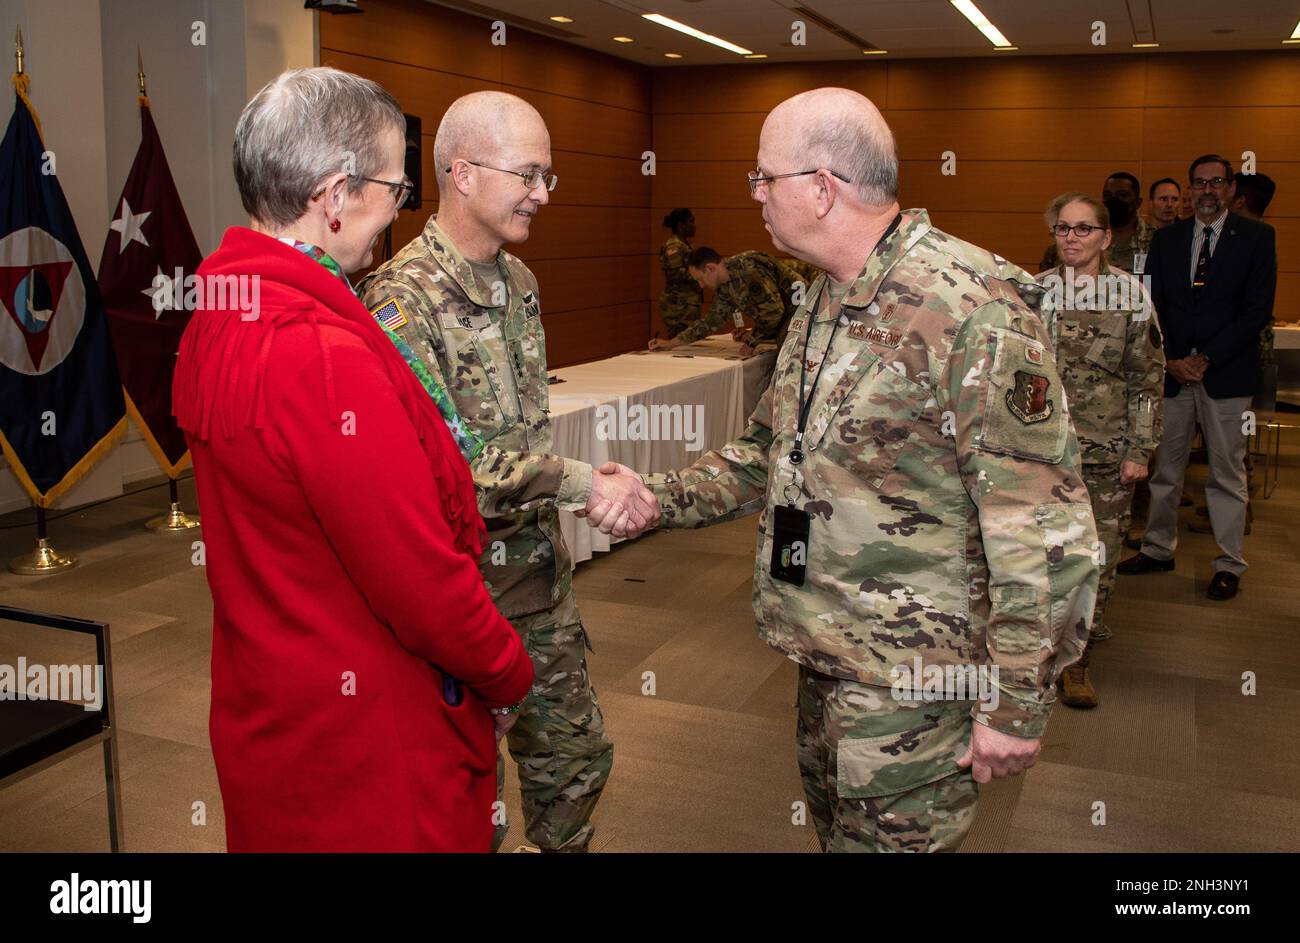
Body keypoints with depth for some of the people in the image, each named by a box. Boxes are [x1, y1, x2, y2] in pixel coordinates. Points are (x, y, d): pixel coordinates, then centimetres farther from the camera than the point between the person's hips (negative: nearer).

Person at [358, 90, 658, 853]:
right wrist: (582, 483, -24)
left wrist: (591, 490, 7)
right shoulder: (403, 299, -19)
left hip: (540, 565, 8)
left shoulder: (519, 281, 7)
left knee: (577, 754, 21)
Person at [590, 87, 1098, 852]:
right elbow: (772, 452, 16)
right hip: (828, 652, 9)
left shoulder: (974, 310, -22)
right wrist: (657, 497, 4)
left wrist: (1016, 703, -18)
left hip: (909, 675, -8)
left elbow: (1043, 528, -22)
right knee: (836, 826, 24)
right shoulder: (825, 303, 8)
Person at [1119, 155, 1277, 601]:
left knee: (1227, 471, 3)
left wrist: (1206, 358, -12)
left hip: (1226, 372, -3)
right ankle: (1158, 549, 23)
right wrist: (1170, 360, -5)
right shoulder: (1167, 238, 10)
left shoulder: (1256, 236, 0)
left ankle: (1229, 564, 12)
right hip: (1171, 369, 3)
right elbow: (1154, 306, 8)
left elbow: (1258, 309, -6)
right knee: (1165, 467, 10)